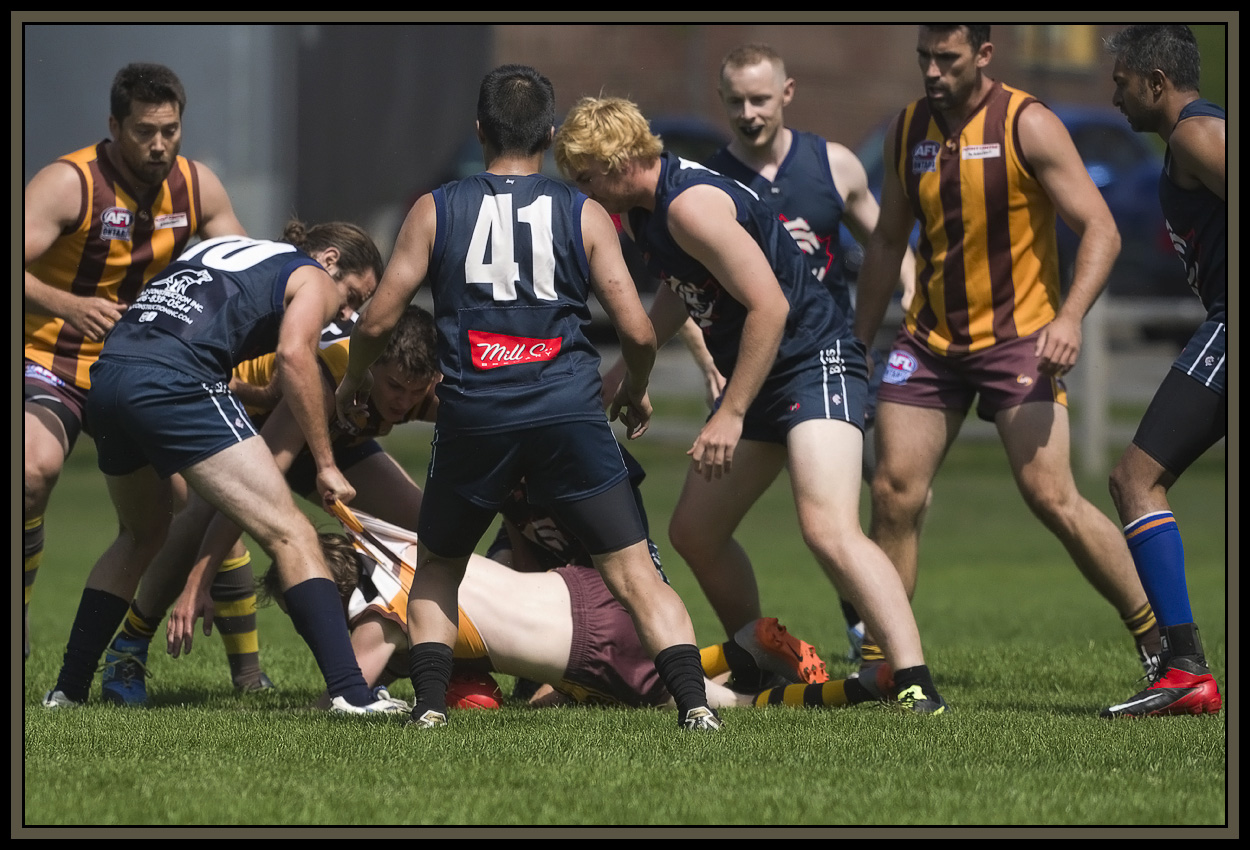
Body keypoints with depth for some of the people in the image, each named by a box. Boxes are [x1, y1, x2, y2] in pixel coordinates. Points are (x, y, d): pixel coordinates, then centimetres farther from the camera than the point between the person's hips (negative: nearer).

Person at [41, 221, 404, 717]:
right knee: (289, 534, -6)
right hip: (175, 381, -8)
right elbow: (294, 353, -6)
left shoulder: (218, 247, 34)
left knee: (142, 534, 30)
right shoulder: (312, 278, 13)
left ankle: (68, 689, 30)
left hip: (105, 375, 8)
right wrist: (326, 465, -3)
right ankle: (349, 691, -18)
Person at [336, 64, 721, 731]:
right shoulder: (584, 215, 6)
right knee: (632, 571, 3)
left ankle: (430, 702, 8)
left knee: (437, 569, 21)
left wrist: (351, 382, 27)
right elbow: (637, 331, 4)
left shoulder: (435, 211, 7)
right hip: (569, 414, 0)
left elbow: (377, 320, 7)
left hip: (472, 417, 0)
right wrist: (635, 392, 24)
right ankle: (694, 702, -10)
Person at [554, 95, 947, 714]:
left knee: (828, 530, -27)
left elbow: (769, 305, -25)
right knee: (693, 532, 14)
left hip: (815, 363, -11)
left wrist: (730, 414, -22)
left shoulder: (691, 205, -22)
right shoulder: (643, 211, 8)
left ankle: (916, 685, -32)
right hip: (760, 378, 11)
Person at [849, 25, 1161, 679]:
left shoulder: (1027, 126, -10)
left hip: (1017, 337, -5)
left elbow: (1100, 231, -12)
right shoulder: (906, 132, 6)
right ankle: (878, 664, 5)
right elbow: (887, 244, 19)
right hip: (929, 338, 5)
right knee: (894, 494, -4)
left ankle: (1156, 637, -1)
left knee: (1052, 498, -14)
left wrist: (1070, 316, -27)